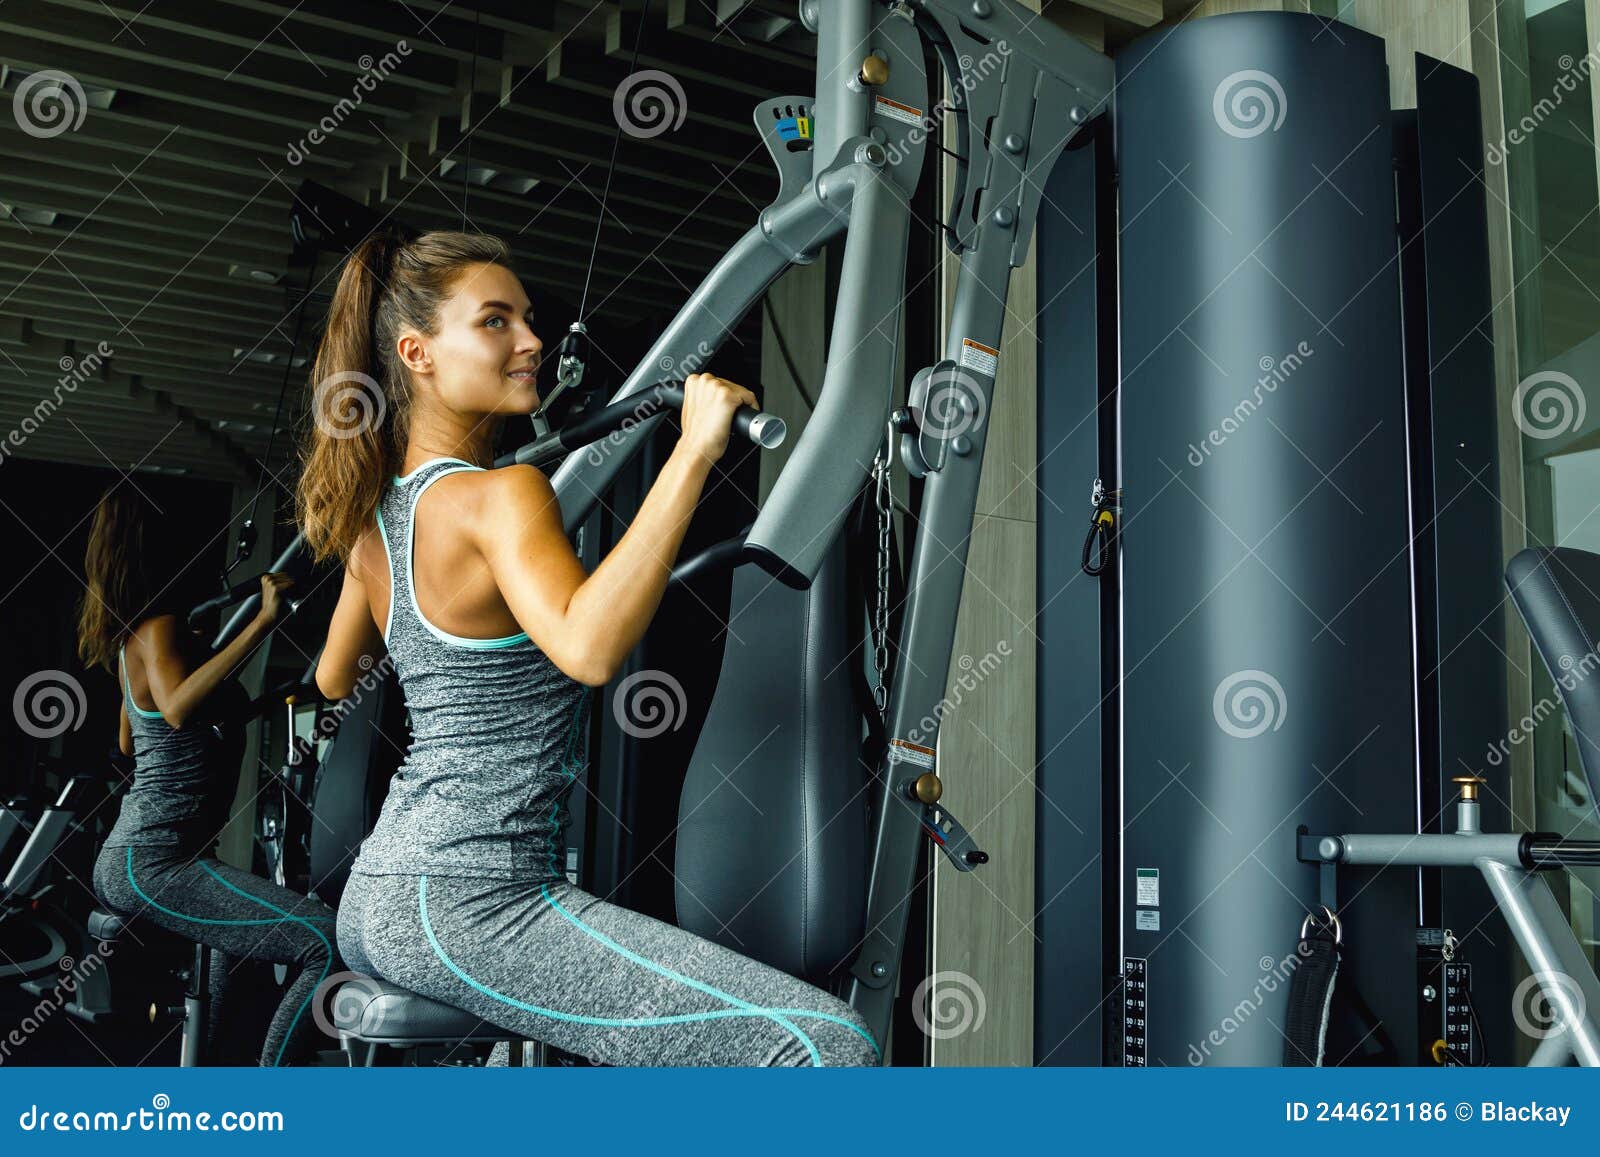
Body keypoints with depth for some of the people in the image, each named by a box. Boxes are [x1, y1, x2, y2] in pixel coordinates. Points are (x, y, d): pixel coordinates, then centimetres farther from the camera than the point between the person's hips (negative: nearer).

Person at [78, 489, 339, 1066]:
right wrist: (262, 622, -31)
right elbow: (178, 709, -32)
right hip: (155, 861, -11)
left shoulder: (132, 635, 19)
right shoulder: (161, 627, -11)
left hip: (123, 857, 11)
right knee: (327, 944, -26)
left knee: (238, 929, 42)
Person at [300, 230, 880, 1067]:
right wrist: (694, 451, -34)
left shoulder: (375, 509, 10)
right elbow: (587, 648, -37)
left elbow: (334, 679, 26)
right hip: (469, 904, -10)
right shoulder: (499, 495, -16)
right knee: (830, 1048, -19)